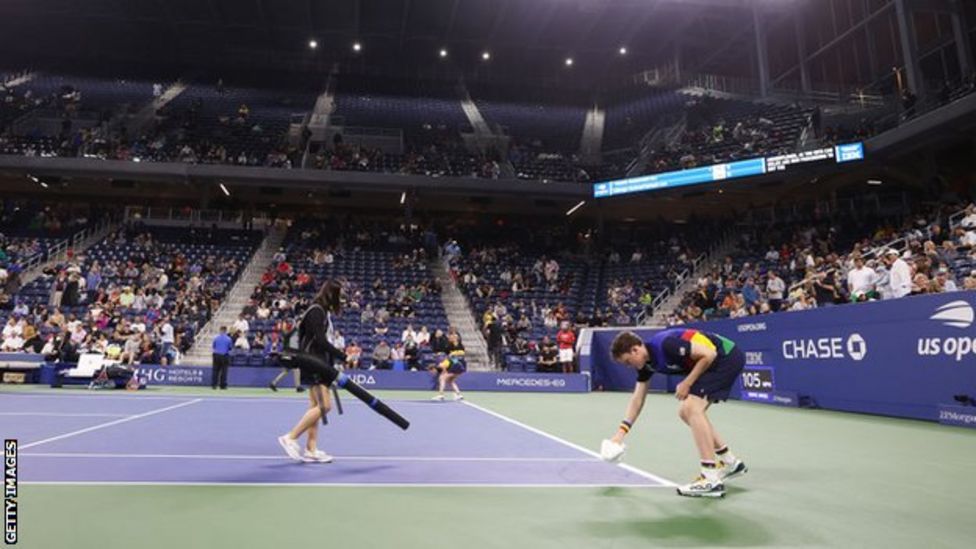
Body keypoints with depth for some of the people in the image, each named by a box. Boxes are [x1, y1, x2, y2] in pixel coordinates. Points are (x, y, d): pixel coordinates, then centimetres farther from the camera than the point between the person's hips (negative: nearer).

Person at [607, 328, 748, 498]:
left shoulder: (665, 344, -28)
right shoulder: (645, 363, 1)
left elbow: (709, 354, -24)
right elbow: (637, 398, 9)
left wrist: (687, 383, -17)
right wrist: (621, 432, 6)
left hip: (727, 356, -10)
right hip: (714, 362, 10)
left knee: (692, 408, -19)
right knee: (686, 412, 11)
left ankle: (711, 480, -17)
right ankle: (730, 463, 24)